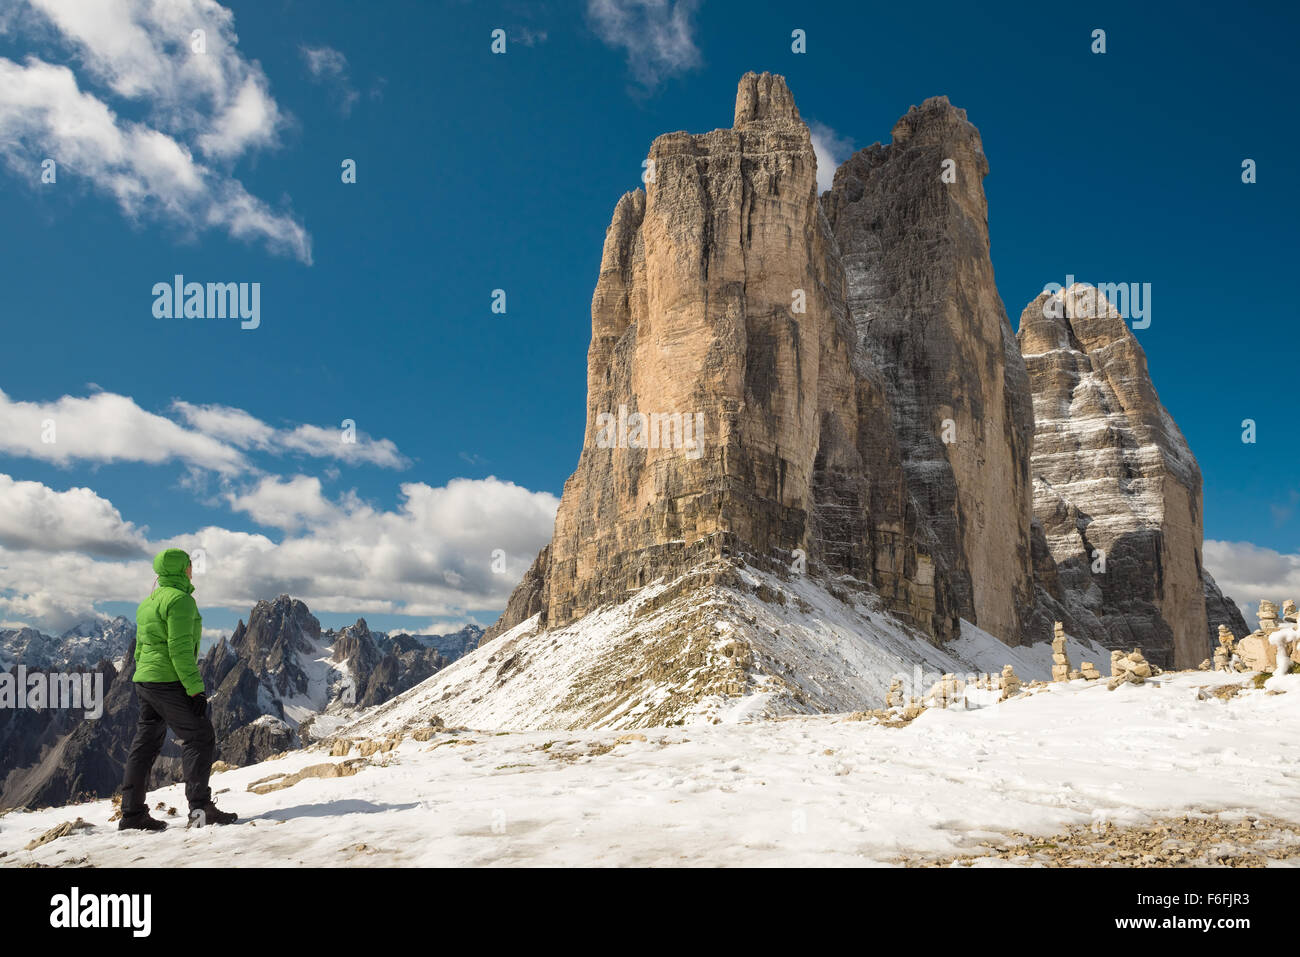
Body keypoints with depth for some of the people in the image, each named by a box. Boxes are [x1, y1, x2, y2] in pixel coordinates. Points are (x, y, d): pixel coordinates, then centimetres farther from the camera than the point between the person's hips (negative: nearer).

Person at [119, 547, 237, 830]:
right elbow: (180, 649, -18)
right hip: (169, 681, -9)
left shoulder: (148, 602, 19)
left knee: (146, 743, 12)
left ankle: (132, 813, 15)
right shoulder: (180, 599, -12)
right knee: (199, 737, -6)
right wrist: (195, 688, -17)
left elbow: (140, 648, 21)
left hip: (144, 680, 10)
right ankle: (200, 806, -13)